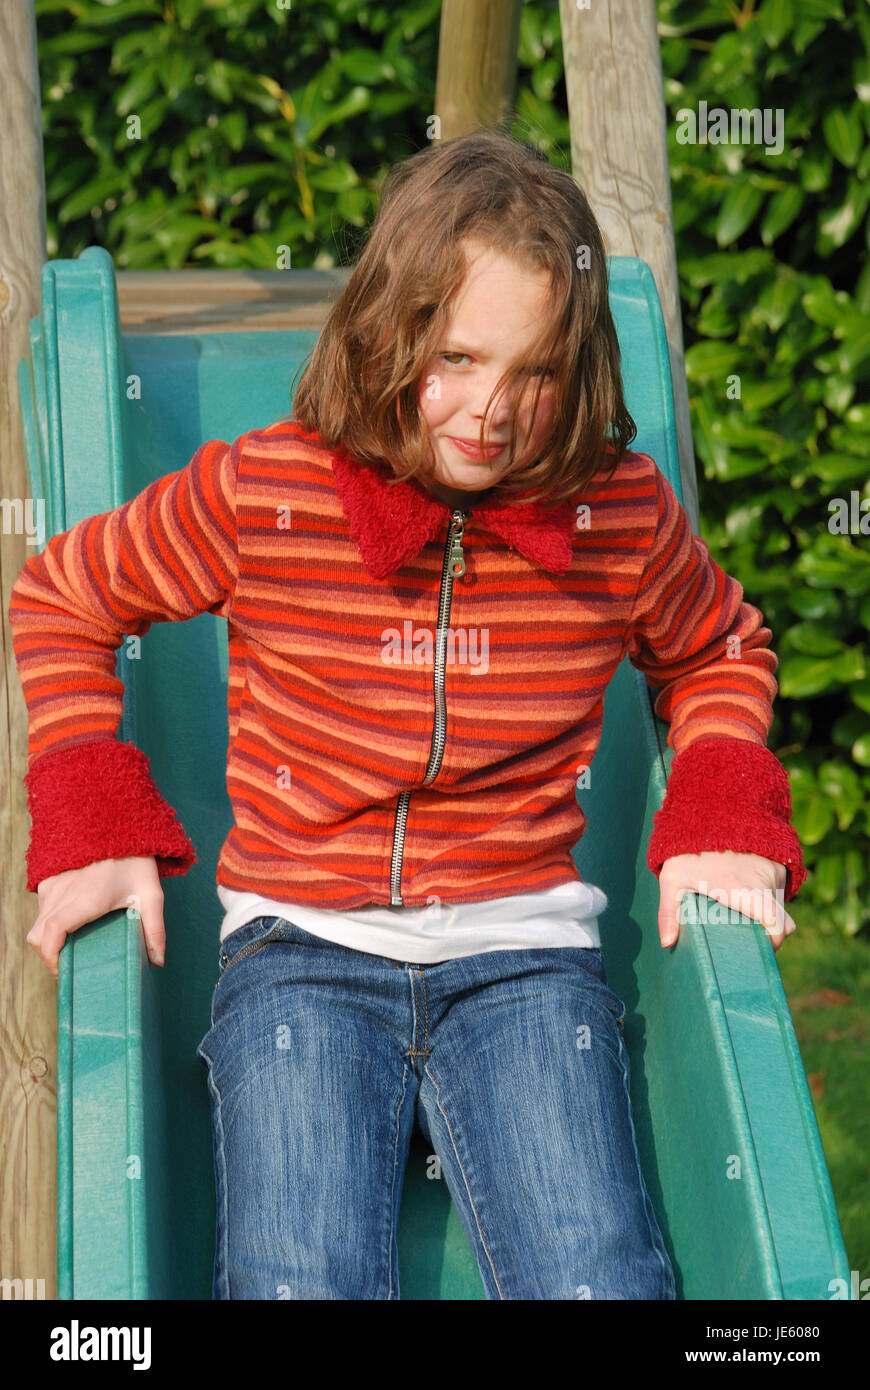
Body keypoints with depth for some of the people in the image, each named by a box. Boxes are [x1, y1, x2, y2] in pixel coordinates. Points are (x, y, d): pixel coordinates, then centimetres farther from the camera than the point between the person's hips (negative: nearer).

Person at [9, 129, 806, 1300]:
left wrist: (726, 822, 5)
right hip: (301, 946, -1)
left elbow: (719, 653, 22)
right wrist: (95, 831, 1)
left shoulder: (624, 514, 0)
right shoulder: (260, 494, -5)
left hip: (526, 950, 1)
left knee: (597, 1280, -22)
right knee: (296, 1282, -25)